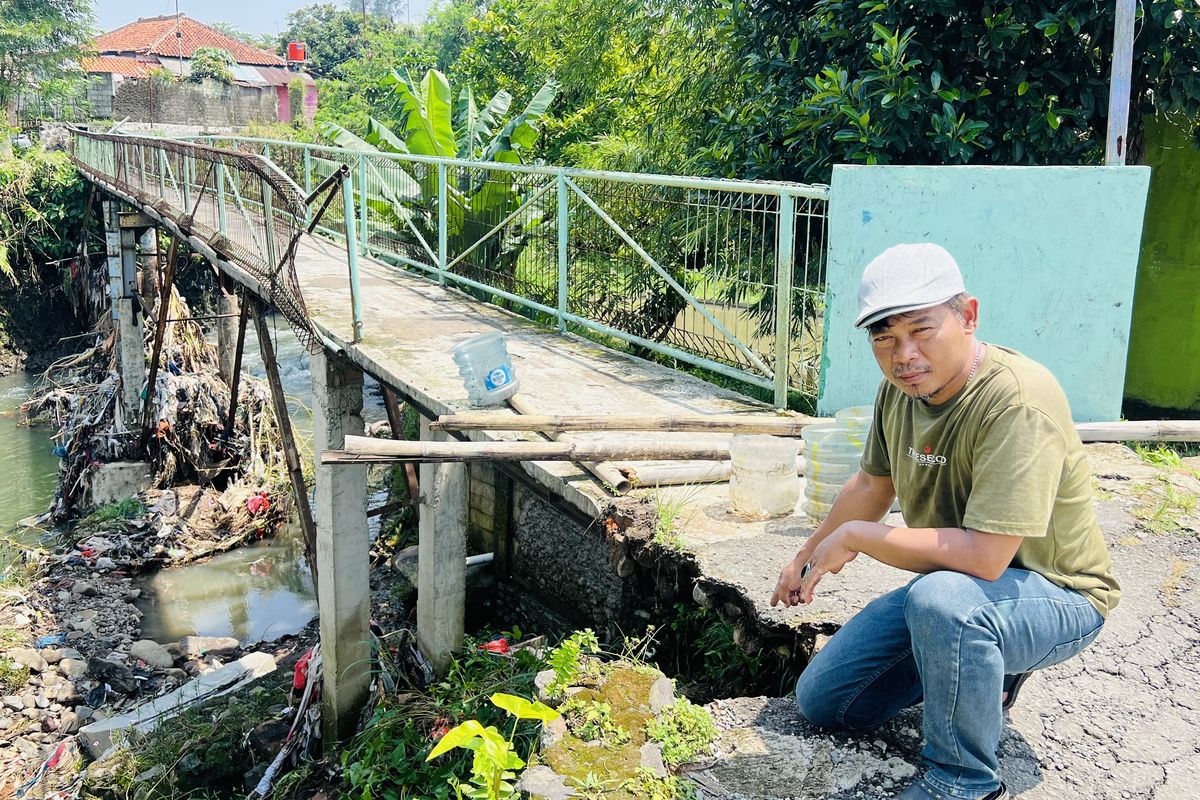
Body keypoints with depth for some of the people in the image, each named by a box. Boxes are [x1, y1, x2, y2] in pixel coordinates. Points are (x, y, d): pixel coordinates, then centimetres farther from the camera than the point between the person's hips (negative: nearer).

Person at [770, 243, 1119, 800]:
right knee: (821, 702, 6)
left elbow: (984, 558, -37)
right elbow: (872, 486, 12)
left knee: (942, 598, -40)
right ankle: (982, 669, 21)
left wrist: (855, 536, -25)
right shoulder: (901, 386, -7)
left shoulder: (1018, 403, -31)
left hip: (1055, 596, -7)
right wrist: (807, 558, 23)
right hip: (946, 581, 8)